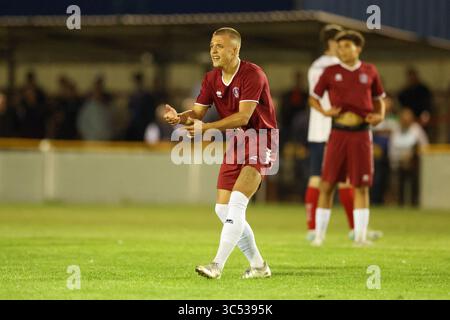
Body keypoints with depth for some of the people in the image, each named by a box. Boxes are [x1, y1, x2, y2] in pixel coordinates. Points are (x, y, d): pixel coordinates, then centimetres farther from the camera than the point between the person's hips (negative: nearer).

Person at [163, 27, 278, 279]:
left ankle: (218, 265, -23)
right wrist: (180, 118, -23)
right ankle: (258, 266, 17)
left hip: (260, 144, -8)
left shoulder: (252, 75, -19)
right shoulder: (212, 79, 4)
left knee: (236, 202, -21)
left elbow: (243, 117, -26)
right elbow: (198, 112, 0)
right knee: (223, 209, 4)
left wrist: (206, 128, -33)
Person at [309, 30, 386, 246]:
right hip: (338, 132, -1)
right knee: (327, 184, -1)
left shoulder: (369, 71, 7)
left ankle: (360, 235, 7)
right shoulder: (331, 72, 4)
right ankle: (319, 234, 7)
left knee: (361, 186, 1)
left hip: (362, 133, 1)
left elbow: (378, 99, 19)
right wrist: (324, 111, -9)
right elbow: (313, 98, 10)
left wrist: (380, 116, -1)